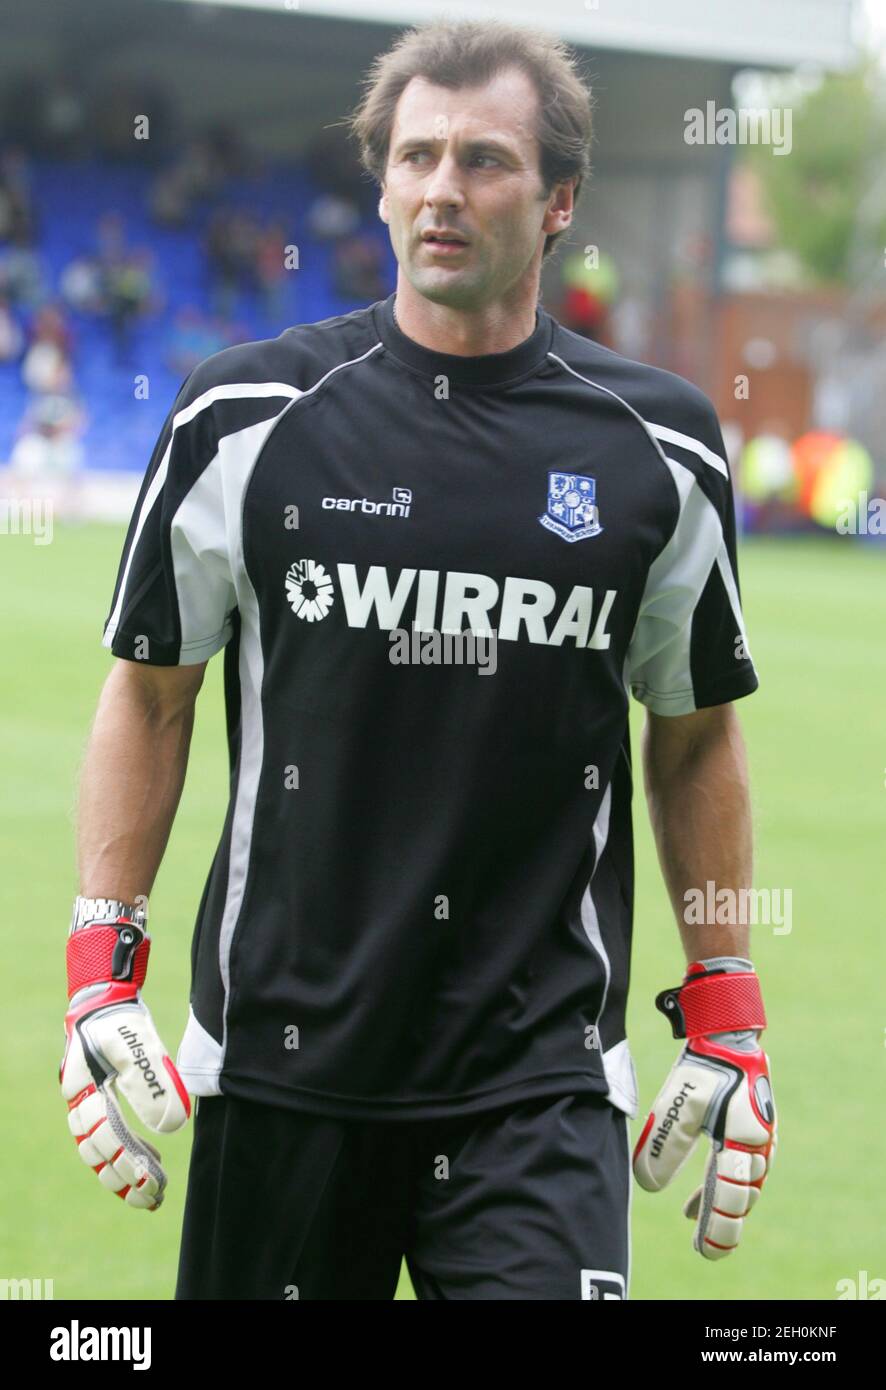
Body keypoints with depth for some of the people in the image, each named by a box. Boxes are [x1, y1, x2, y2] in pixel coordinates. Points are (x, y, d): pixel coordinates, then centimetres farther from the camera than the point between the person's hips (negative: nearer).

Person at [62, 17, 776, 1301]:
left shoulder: (656, 448, 3)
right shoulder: (244, 421, 0)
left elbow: (697, 737, 14)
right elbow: (150, 696, 8)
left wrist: (727, 1024, 10)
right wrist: (101, 976, 0)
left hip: (544, 1083, 0)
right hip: (280, 1049, 0)